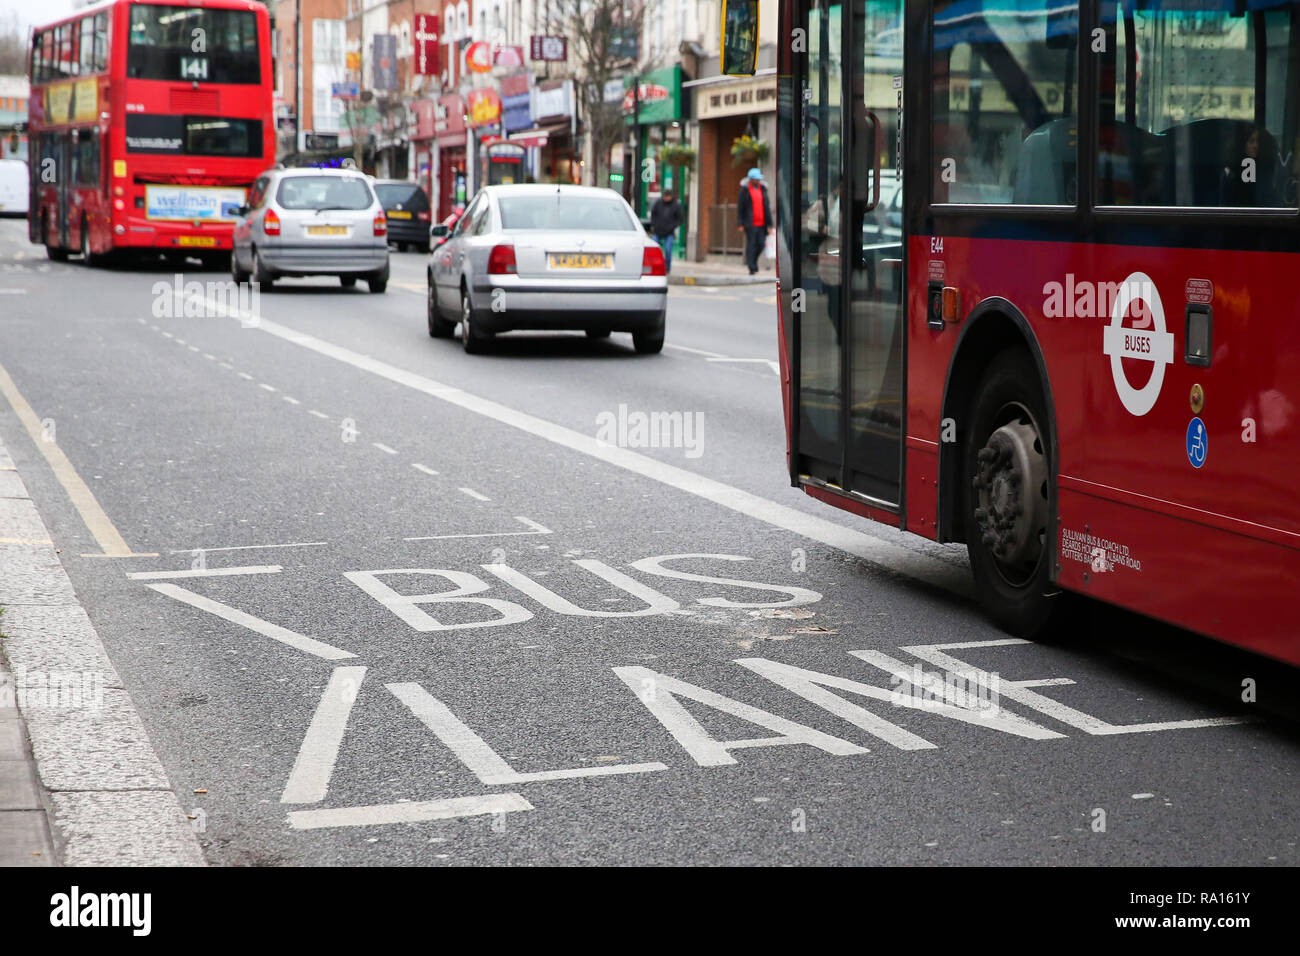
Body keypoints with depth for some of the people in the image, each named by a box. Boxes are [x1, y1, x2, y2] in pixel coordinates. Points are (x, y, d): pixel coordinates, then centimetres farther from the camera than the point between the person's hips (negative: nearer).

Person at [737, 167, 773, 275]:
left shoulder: (763, 189, 11)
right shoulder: (745, 190, -2)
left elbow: (767, 207, 10)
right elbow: (740, 207, -2)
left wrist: (770, 223, 5)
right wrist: (741, 224, -8)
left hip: (762, 224, 4)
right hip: (751, 224, -4)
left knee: (761, 244, 1)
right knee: (751, 245, -4)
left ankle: (752, 260, 25)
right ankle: (752, 268, -1)